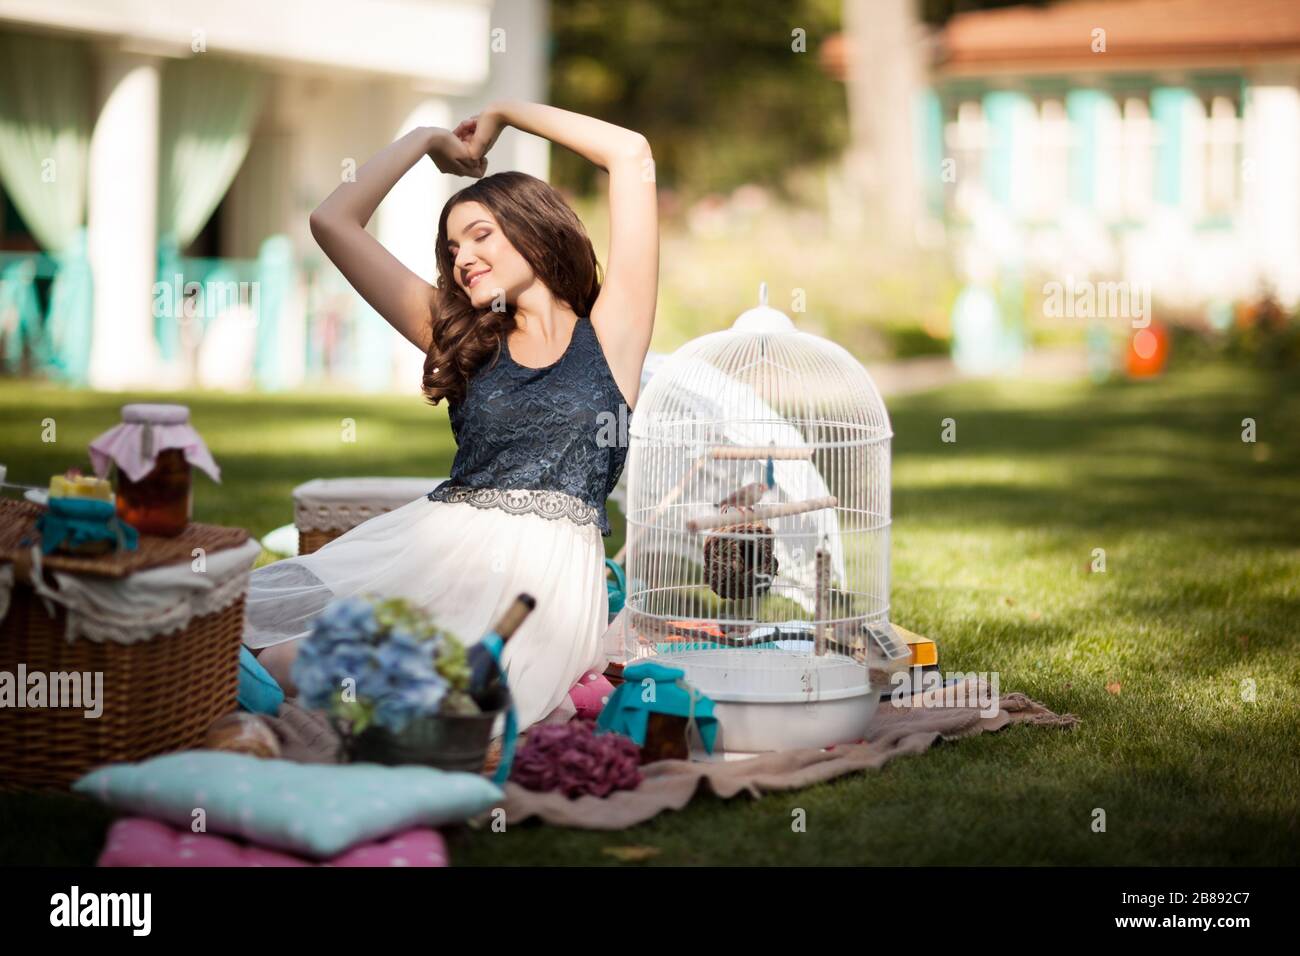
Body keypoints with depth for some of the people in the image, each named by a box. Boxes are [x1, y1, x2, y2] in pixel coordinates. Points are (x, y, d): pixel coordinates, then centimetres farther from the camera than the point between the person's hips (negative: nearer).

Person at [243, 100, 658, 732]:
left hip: (548, 568, -4)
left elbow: (633, 156, 9)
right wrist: (428, 140, 32)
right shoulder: (462, 338, 23)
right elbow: (333, 222, 23)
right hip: (435, 549, 4)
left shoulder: (609, 330, 13)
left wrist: (505, 112, 22)